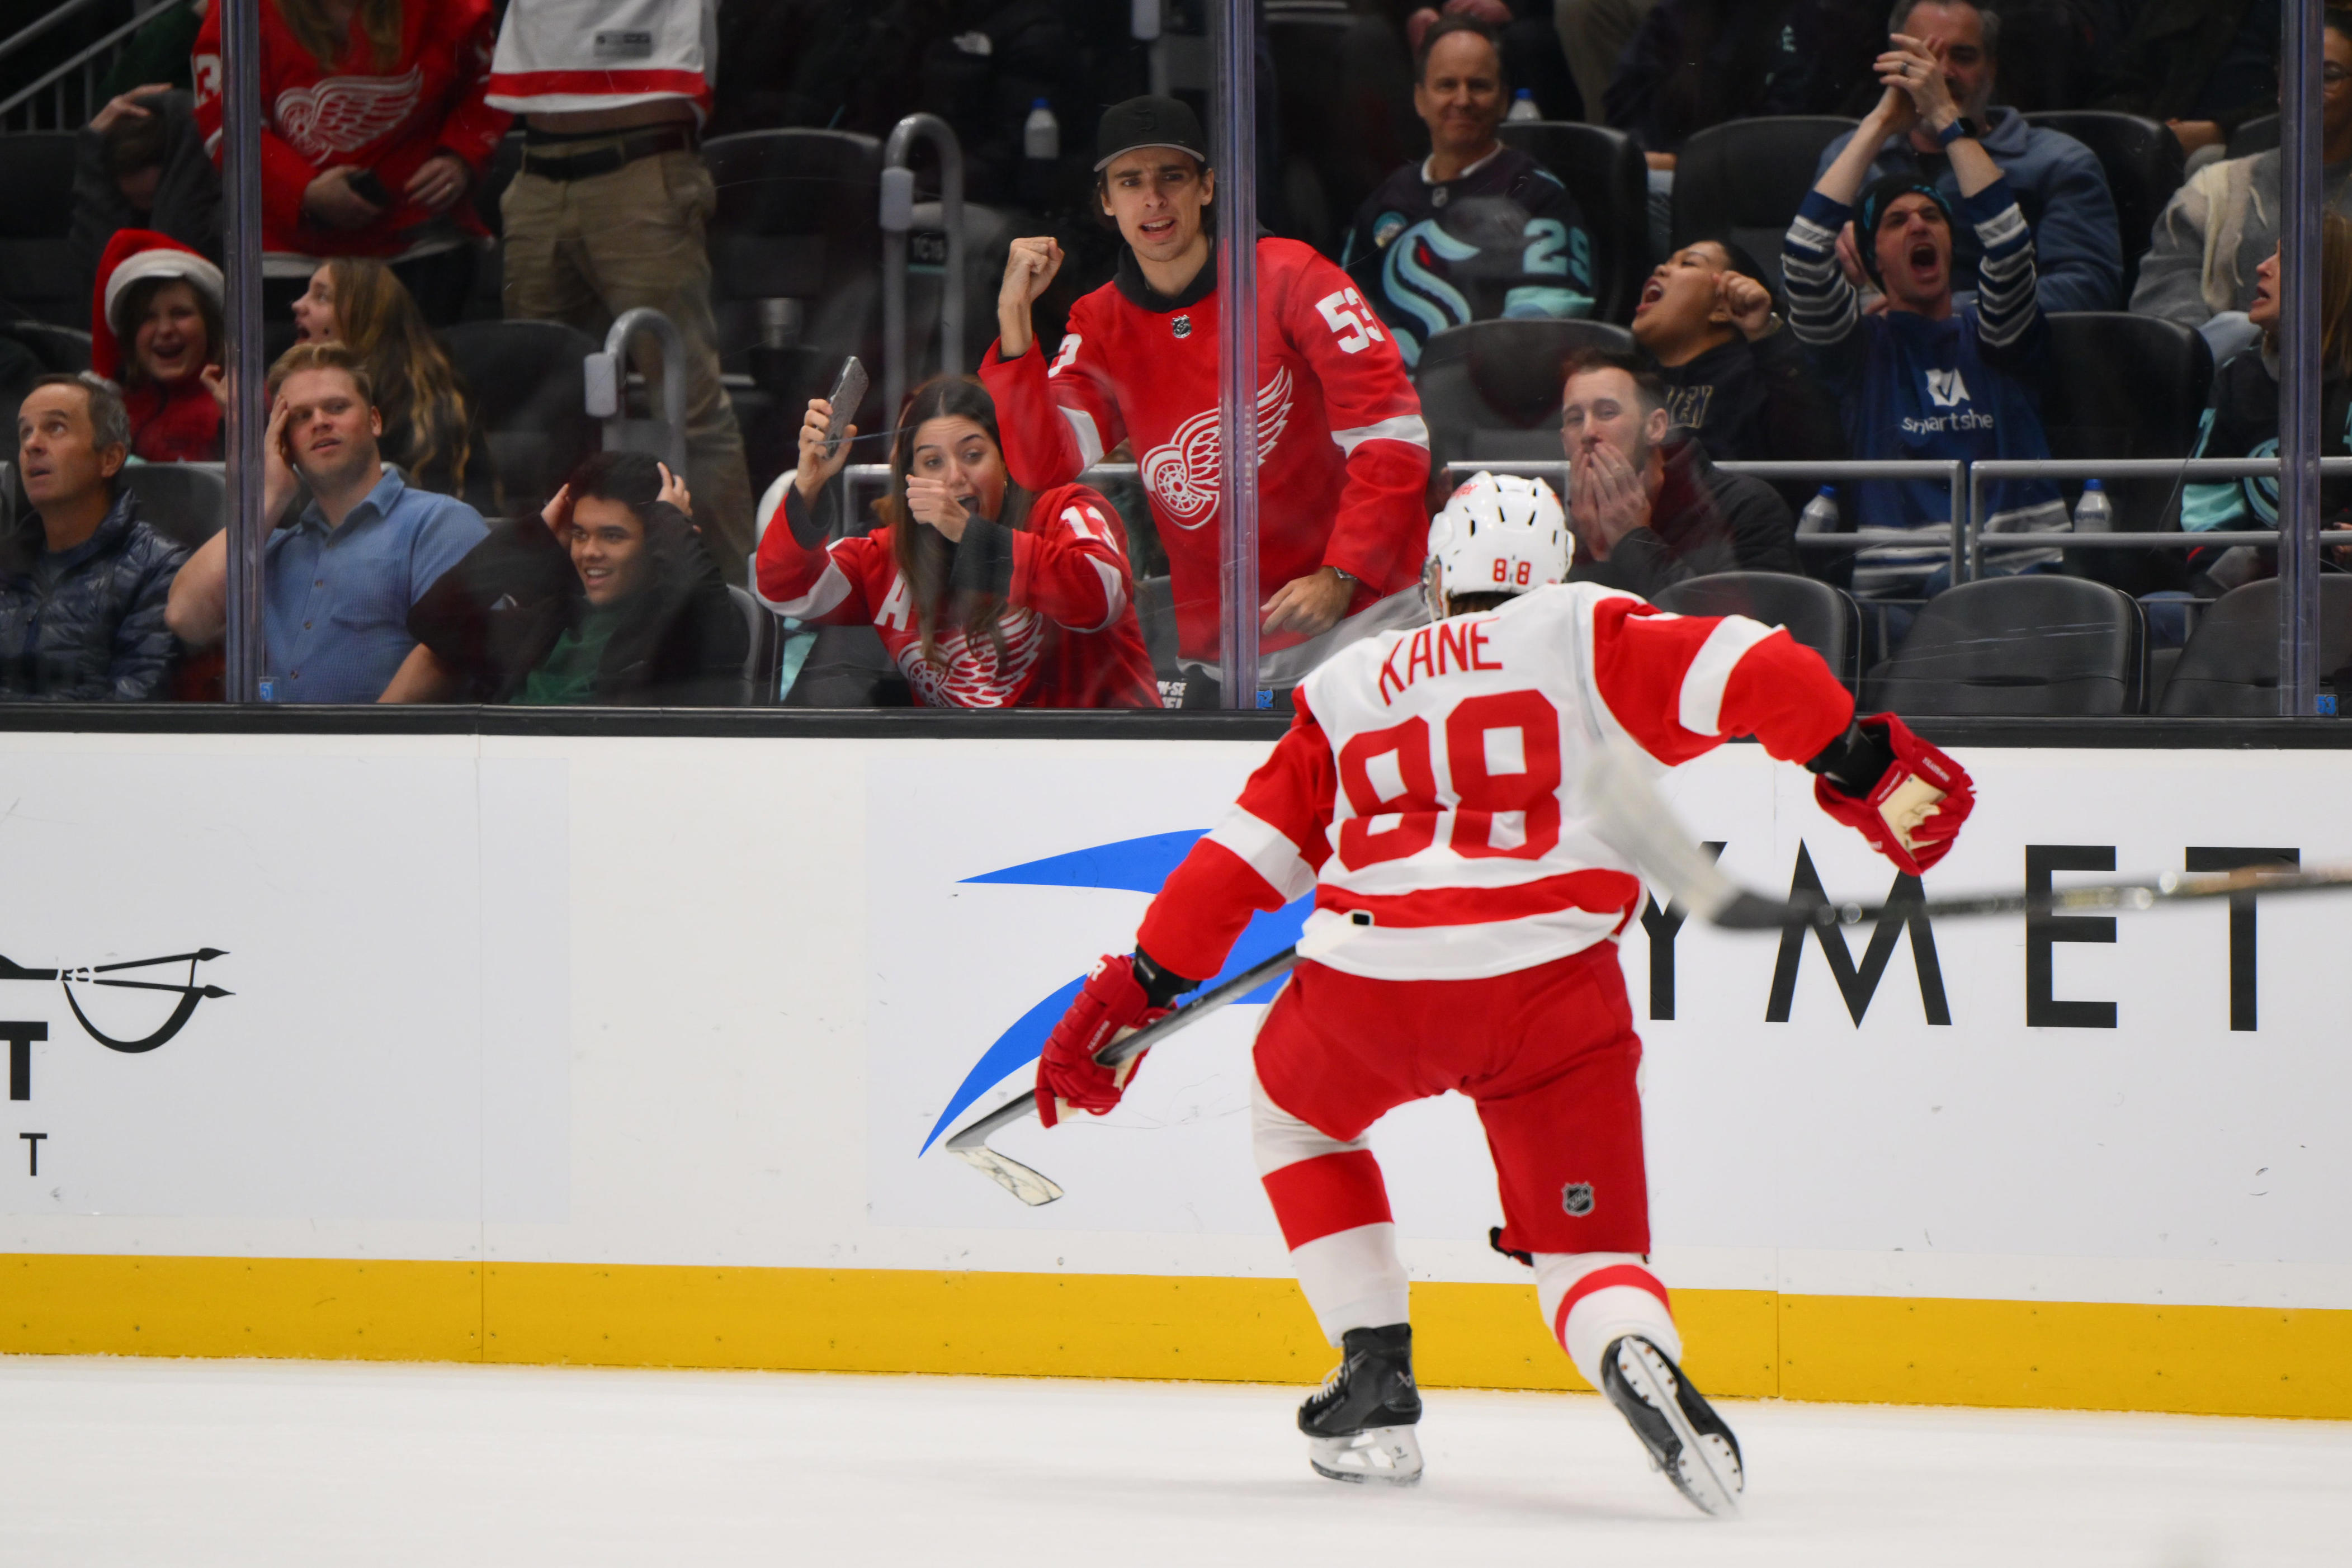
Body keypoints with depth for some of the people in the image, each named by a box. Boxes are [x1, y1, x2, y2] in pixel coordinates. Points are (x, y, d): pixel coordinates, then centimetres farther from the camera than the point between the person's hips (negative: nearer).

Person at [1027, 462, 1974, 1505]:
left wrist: (1136, 990, 28)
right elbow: (1741, 673, -2)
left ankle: (1376, 1386, 24)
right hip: (1550, 980, -2)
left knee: (1291, 1115, 33)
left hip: (1368, 980, 2)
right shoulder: (1584, 635, 13)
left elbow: (1249, 853, 23)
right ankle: (1635, 1355, -30)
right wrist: (1860, 764, 1)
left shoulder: (1351, 685, 23)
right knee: (1586, 1244, 5)